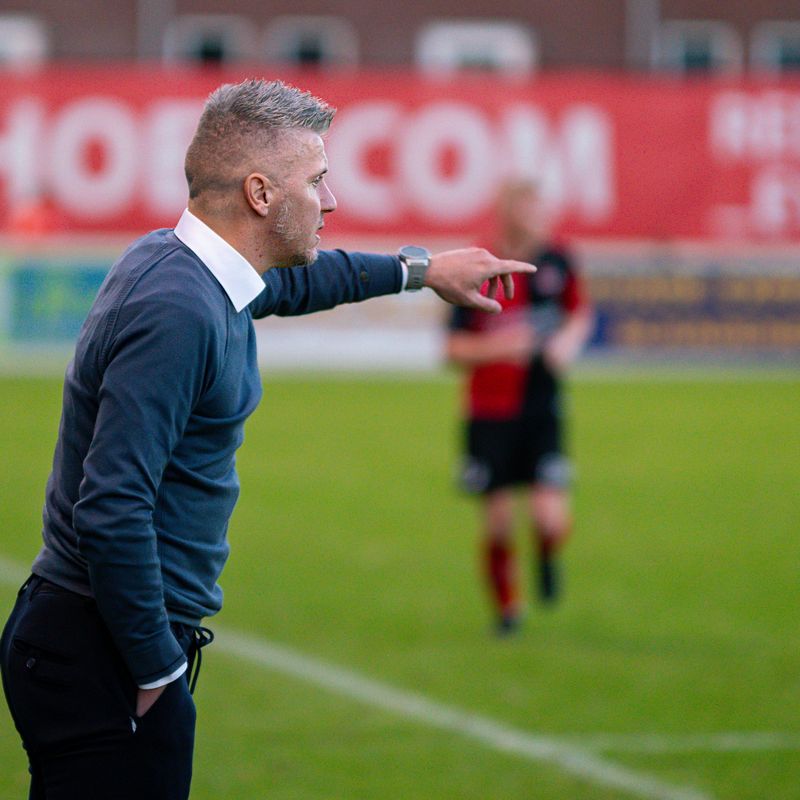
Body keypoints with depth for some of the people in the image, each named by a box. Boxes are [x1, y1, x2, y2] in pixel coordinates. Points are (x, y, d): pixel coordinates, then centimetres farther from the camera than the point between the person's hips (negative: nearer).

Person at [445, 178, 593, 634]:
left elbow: (581, 314, 18)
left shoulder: (556, 263, -1)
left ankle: (548, 556, 24)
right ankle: (506, 607, 27)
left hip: (543, 412, 1)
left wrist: (569, 339, -4)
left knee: (550, 520, -13)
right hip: (491, 415, -1)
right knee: (498, 524, 2)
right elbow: (454, 349, -5)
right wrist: (495, 347, -23)